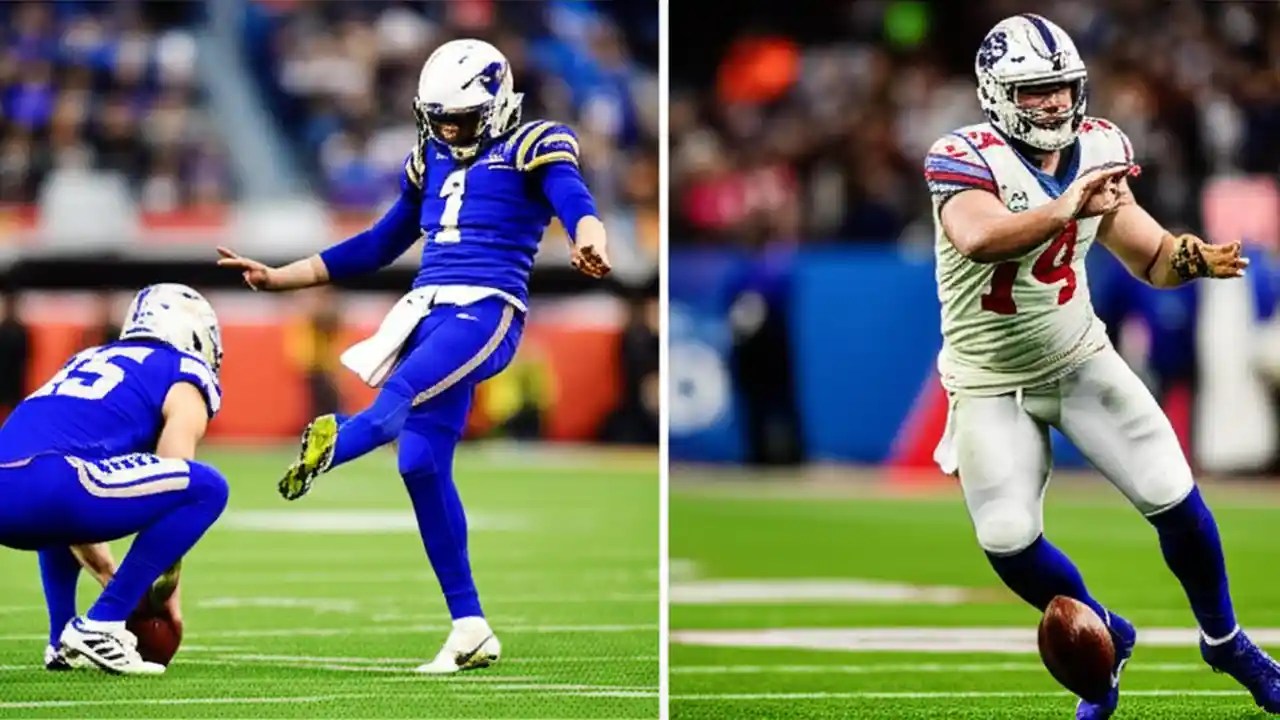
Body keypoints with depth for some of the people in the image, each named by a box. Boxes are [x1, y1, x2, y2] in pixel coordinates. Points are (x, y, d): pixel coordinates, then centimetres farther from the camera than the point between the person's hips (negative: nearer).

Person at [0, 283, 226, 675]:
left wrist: (114, 578, 42)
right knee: (206, 488, 0)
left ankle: (63, 641, 23)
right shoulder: (183, 382, 15)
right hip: (47, 487, -8)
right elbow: (169, 483, 9)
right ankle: (98, 628, -3)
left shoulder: (88, 362, 35)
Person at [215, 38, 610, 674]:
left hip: (486, 311, -6)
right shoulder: (431, 161, 23)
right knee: (423, 465, -4)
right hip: (428, 311, 6)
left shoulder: (531, 150, 3)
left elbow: (575, 201, -18)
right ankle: (469, 627, -1)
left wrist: (589, 241, -43)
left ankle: (333, 444, -64)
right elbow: (377, 247, 31)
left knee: (404, 393, -34)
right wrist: (277, 277, 28)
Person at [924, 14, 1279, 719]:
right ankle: (1103, 638, 17)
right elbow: (978, 239, -43)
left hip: (1079, 359, 3)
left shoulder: (1098, 150, -4)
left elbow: (1149, 256, 0)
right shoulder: (966, 158, -21)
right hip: (992, 382, -3)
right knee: (1009, 543, -11)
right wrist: (1063, 211, -58)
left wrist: (1191, 258, -24)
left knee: (1175, 502, -4)